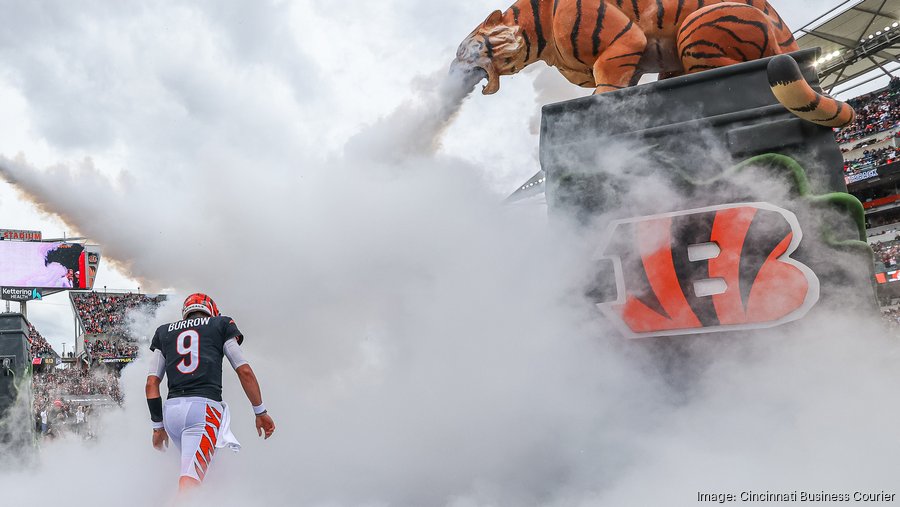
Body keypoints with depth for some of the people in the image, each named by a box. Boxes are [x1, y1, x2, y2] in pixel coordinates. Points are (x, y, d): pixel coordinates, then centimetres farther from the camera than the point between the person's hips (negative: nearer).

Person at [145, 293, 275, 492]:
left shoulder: (164, 332, 22)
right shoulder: (221, 325, 14)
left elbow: (152, 383, 14)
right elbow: (245, 371, 5)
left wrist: (158, 426, 19)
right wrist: (260, 412, 10)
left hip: (171, 410, 5)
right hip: (204, 407, -5)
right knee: (191, 479, -16)